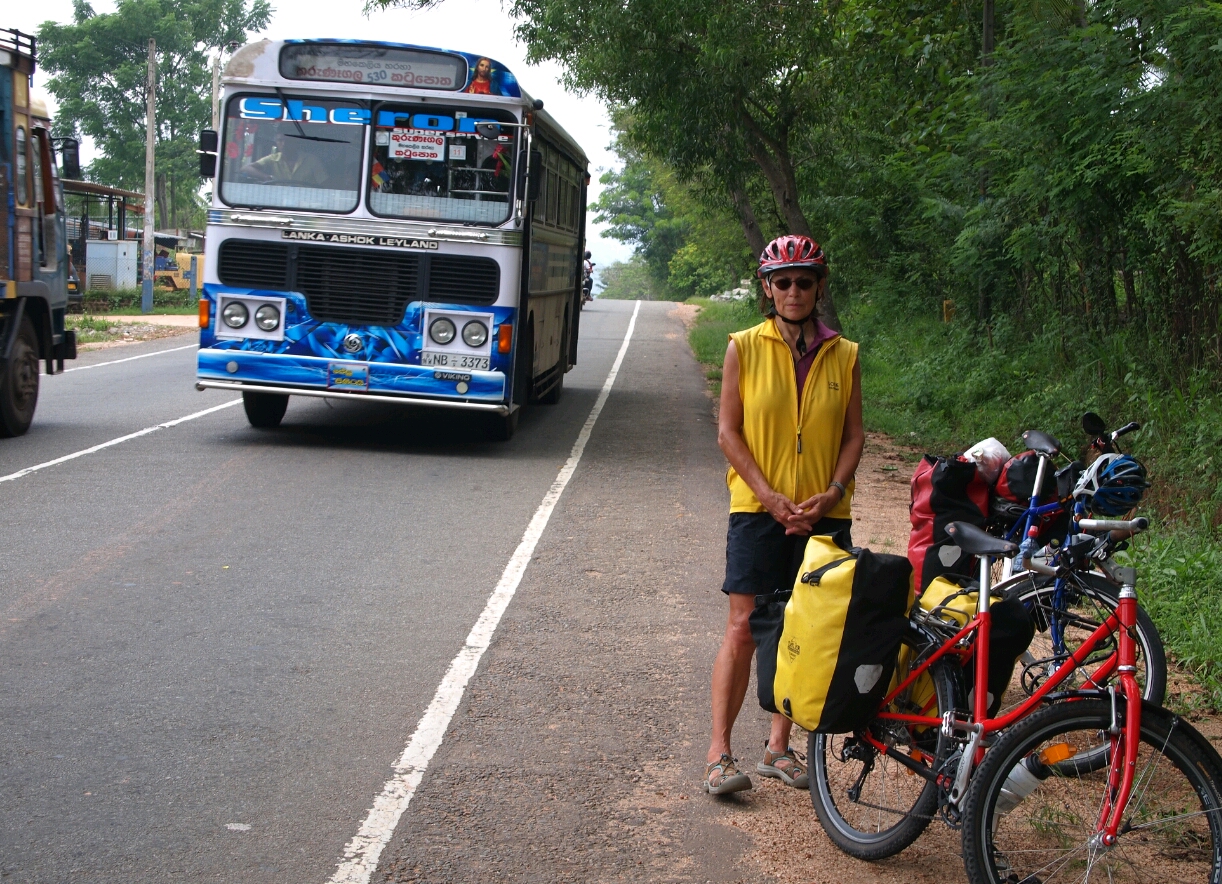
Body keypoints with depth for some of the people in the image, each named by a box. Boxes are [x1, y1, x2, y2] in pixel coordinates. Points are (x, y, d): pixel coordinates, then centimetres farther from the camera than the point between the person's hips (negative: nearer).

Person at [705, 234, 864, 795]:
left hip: (824, 513, 3)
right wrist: (772, 498, -11)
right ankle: (719, 751, 0)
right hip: (758, 510, -2)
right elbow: (729, 432, -2)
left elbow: (854, 434, 7)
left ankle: (779, 745, 19)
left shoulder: (843, 355, 6)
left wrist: (832, 493, -9)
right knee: (744, 628, -5)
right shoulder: (745, 348, 0)